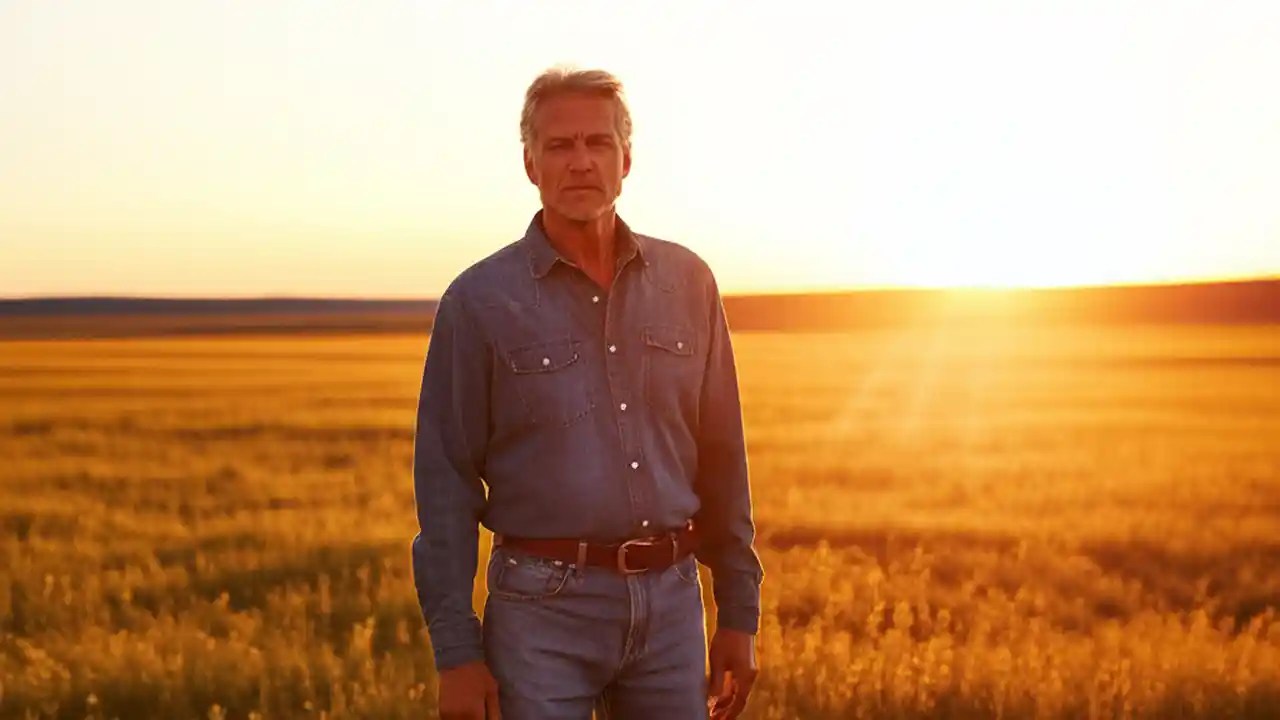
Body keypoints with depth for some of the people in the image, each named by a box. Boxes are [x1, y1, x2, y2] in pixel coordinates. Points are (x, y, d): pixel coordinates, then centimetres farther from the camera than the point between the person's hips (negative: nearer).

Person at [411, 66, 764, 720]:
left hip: (672, 599, 3)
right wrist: (455, 652, -7)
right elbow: (445, 480, -3)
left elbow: (722, 459, 10)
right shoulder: (479, 301, -3)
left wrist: (739, 613, 9)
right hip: (543, 603, -3)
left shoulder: (687, 284, 7)